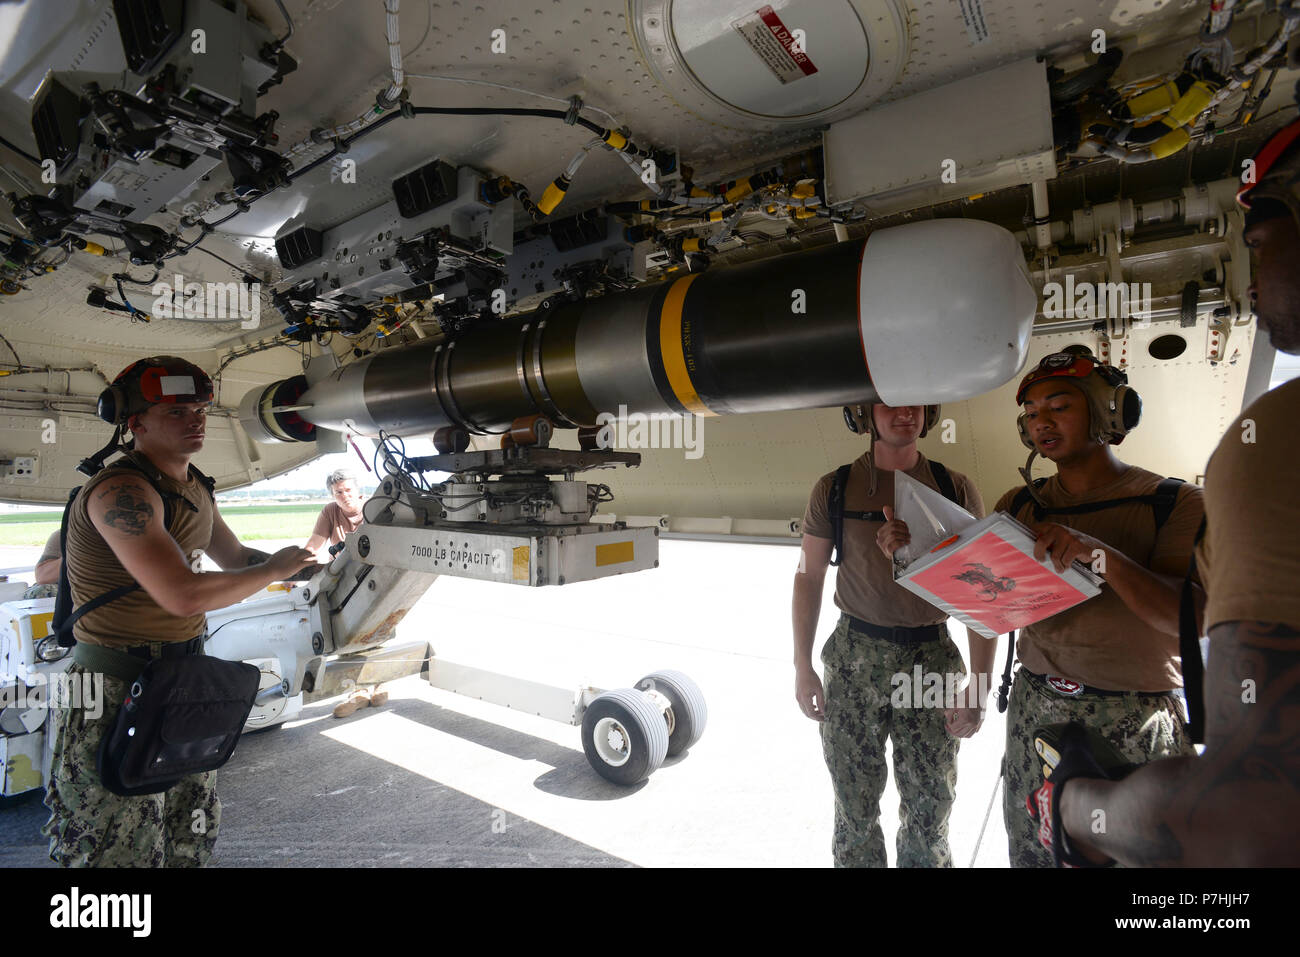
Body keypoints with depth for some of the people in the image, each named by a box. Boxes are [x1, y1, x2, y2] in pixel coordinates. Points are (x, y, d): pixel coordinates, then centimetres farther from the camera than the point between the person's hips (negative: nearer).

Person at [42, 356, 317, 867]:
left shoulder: (195, 488, 8)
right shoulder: (121, 491, -22)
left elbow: (235, 556, 21)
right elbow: (184, 595, -30)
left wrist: (296, 564, 6)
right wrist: (273, 570, -17)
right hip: (116, 693, -9)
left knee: (193, 839, 21)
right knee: (125, 850, 4)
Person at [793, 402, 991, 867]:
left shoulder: (956, 489, 1)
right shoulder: (834, 489, 0)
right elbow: (808, 577, 4)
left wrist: (978, 687, -5)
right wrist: (802, 667, 0)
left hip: (932, 658, 1)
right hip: (855, 657, 0)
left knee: (930, 811, 9)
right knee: (855, 809, 10)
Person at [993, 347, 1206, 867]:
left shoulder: (1174, 501, -5)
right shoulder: (1019, 505, 6)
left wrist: (1101, 556, -31)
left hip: (1135, 725, -3)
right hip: (1033, 708, 4)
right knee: (1029, 853, 14)